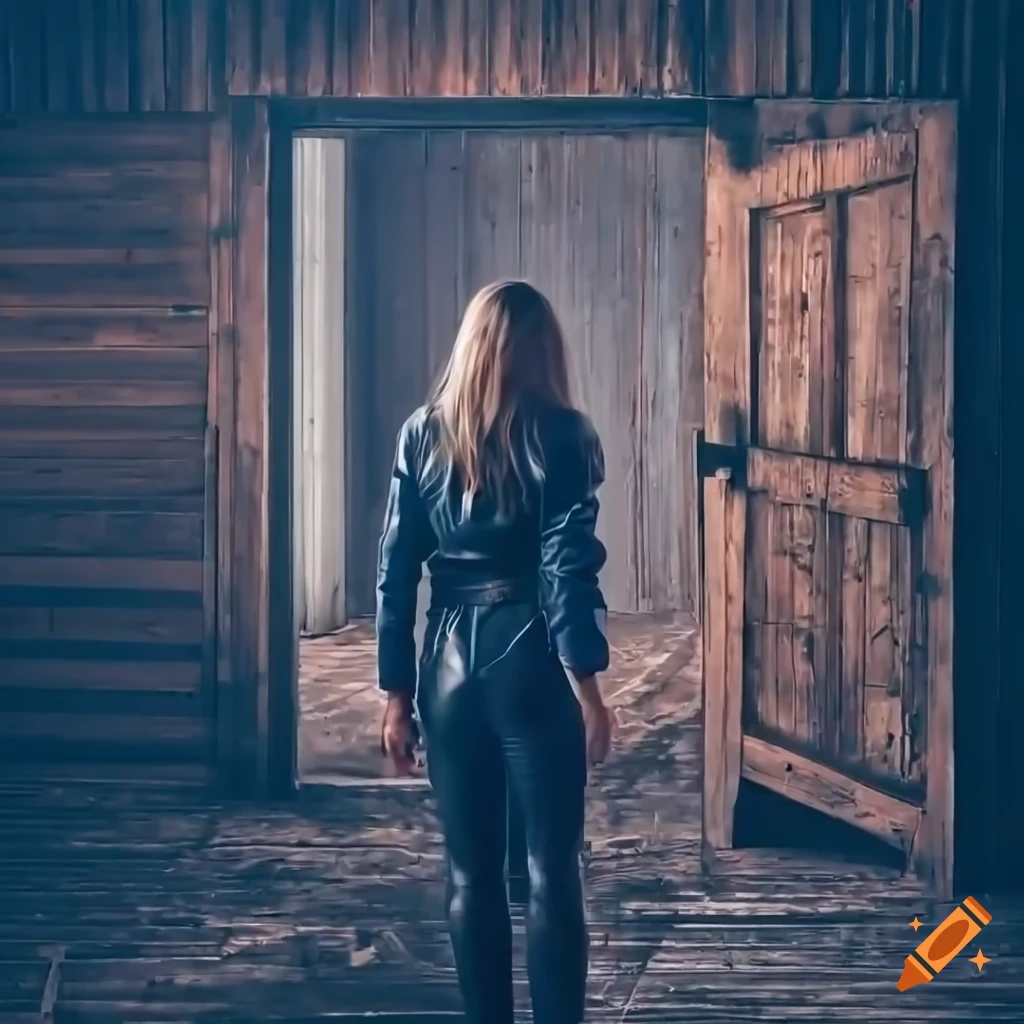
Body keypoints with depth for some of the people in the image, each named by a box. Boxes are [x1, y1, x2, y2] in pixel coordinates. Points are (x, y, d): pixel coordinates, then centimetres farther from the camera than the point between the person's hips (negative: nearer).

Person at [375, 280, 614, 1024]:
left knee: (471, 875, 9)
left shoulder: (422, 435, 5)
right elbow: (567, 571, -10)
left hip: (451, 667, 3)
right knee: (552, 873, 1)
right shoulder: (559, 436, -4)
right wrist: (590, 688, -7)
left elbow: (396, 573, 4)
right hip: (533, 665, -3)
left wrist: (396, 694, 9)